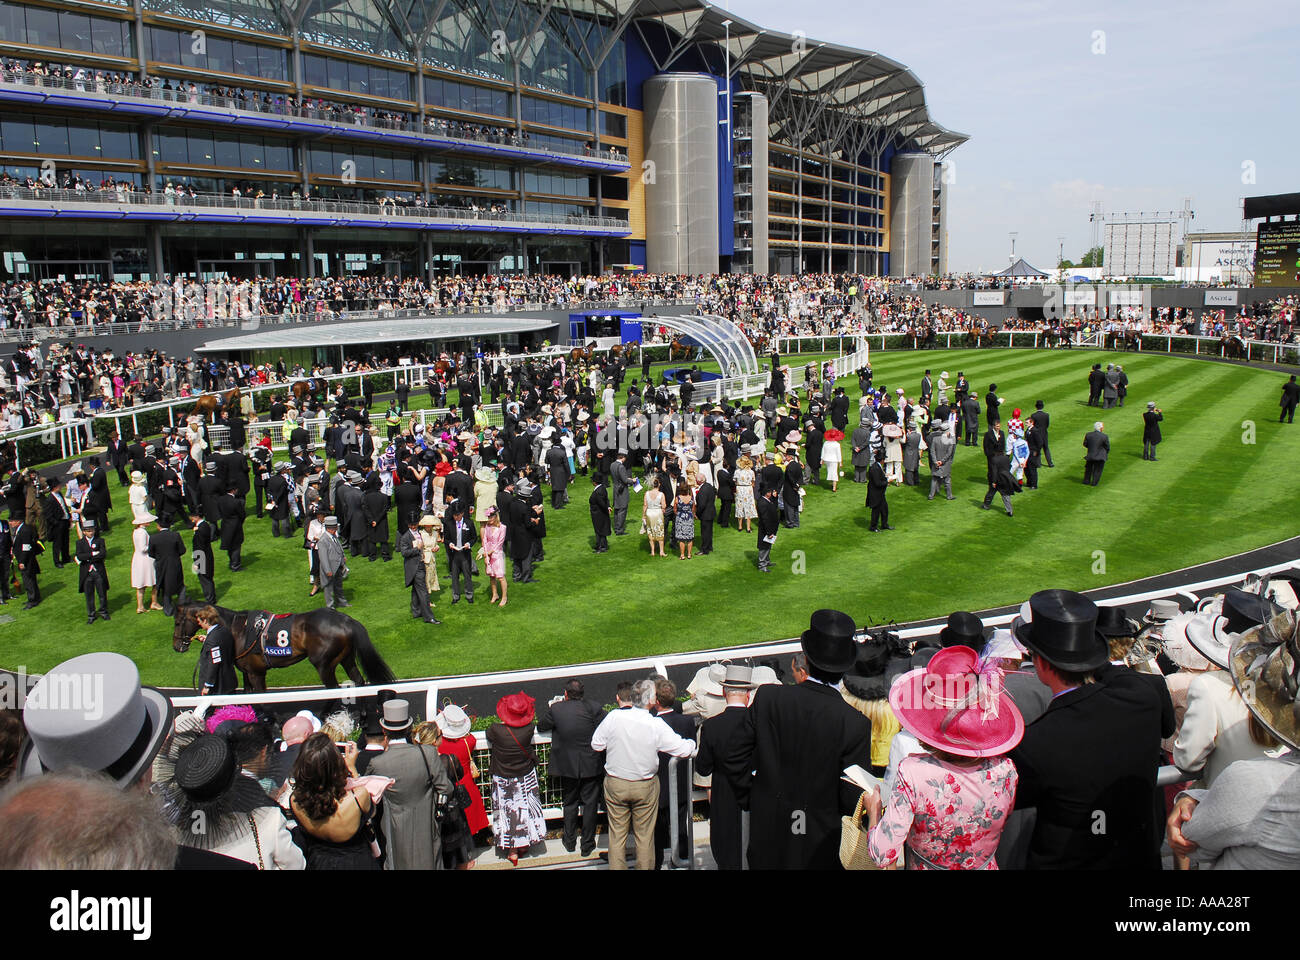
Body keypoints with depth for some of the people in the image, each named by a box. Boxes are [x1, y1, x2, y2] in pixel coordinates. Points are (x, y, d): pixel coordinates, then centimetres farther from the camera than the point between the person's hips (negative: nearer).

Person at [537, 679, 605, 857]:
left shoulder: (556, 709, -12)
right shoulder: (593, 708, -14)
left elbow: (541, 726, 1)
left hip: (567, 767, 1)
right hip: (590, 767, -1)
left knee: (570, 804, 19)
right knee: (589, 804, 12)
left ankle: (570, 842, 32)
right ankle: (587, 845, 20)